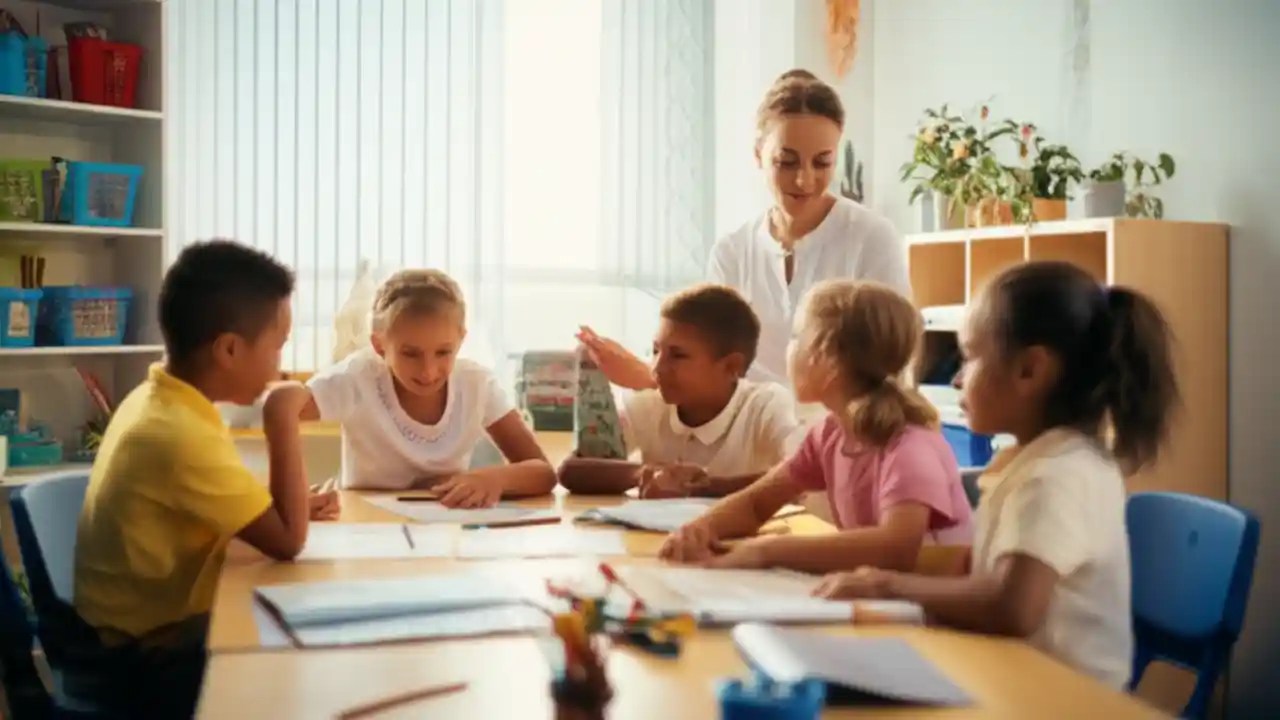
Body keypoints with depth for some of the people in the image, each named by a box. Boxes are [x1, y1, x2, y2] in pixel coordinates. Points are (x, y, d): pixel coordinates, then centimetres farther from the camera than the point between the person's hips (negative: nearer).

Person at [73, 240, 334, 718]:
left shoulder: (156, 399, 2)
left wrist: (295, 502, 1)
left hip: (151, 625, 9)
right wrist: (283, 420, -20)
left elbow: (220, 508, 17)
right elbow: (288, 540, -23)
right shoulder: (179, 433, -27)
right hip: (152, 660, -9)